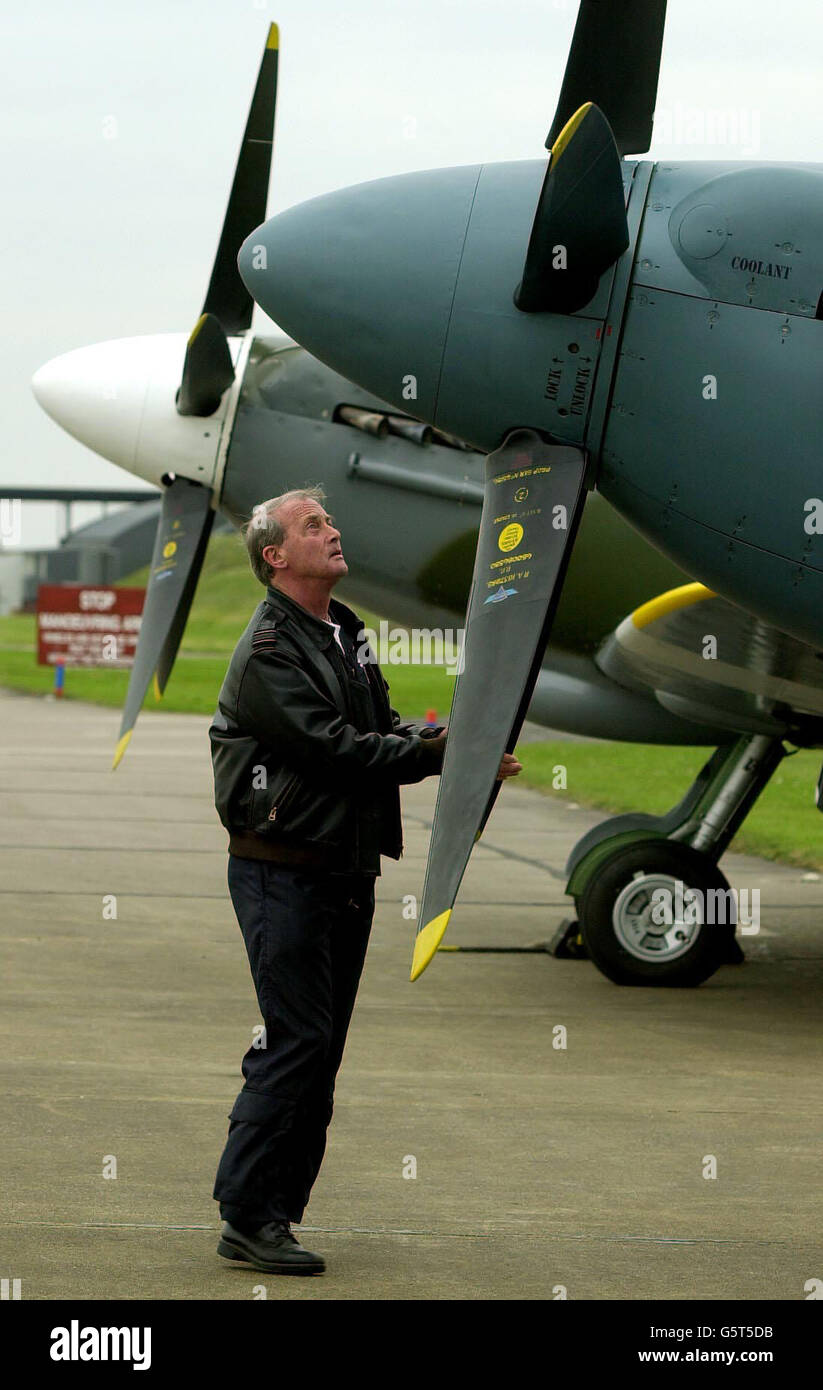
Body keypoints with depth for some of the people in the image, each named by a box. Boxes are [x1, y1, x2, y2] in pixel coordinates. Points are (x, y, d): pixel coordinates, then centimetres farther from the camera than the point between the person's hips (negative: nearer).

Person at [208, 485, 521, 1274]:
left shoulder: (346, 634, 16)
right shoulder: (268, 651, -13)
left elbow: (382, 728, 13)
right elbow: (335, 749, -20)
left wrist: (450, 736, -7)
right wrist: (440, 753, -20)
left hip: (347, 873, 9)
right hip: (283, 873, -9)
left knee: (320, 1047, 9)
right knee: (296, 1041, -11)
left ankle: (278, 1209, 15)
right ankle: (246, 1218, -7)